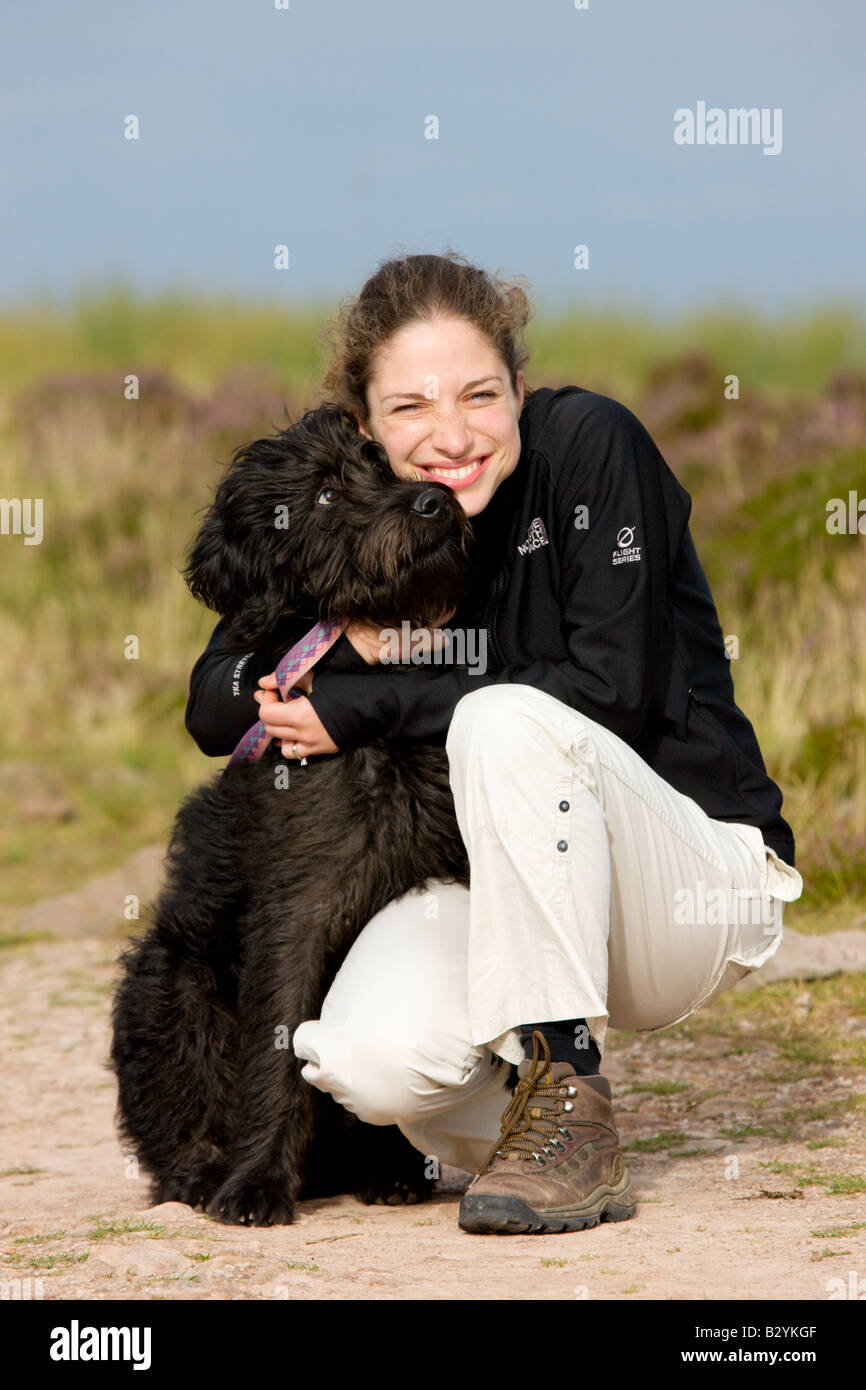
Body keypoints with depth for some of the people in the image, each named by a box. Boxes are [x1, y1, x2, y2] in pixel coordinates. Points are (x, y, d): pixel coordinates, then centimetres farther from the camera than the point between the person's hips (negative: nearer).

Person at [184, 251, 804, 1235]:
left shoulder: (589, 442, -13)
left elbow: (616, 689, -20)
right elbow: (212, 711, 2)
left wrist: (367, 709, -18)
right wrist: (352, 639, -18)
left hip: (700, 881, -4)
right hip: (505, 900, 4)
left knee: (508, 719, -33)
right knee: (369, 1063, -28)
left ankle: (564, 1109, -22)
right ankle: (520, 1114, 9)